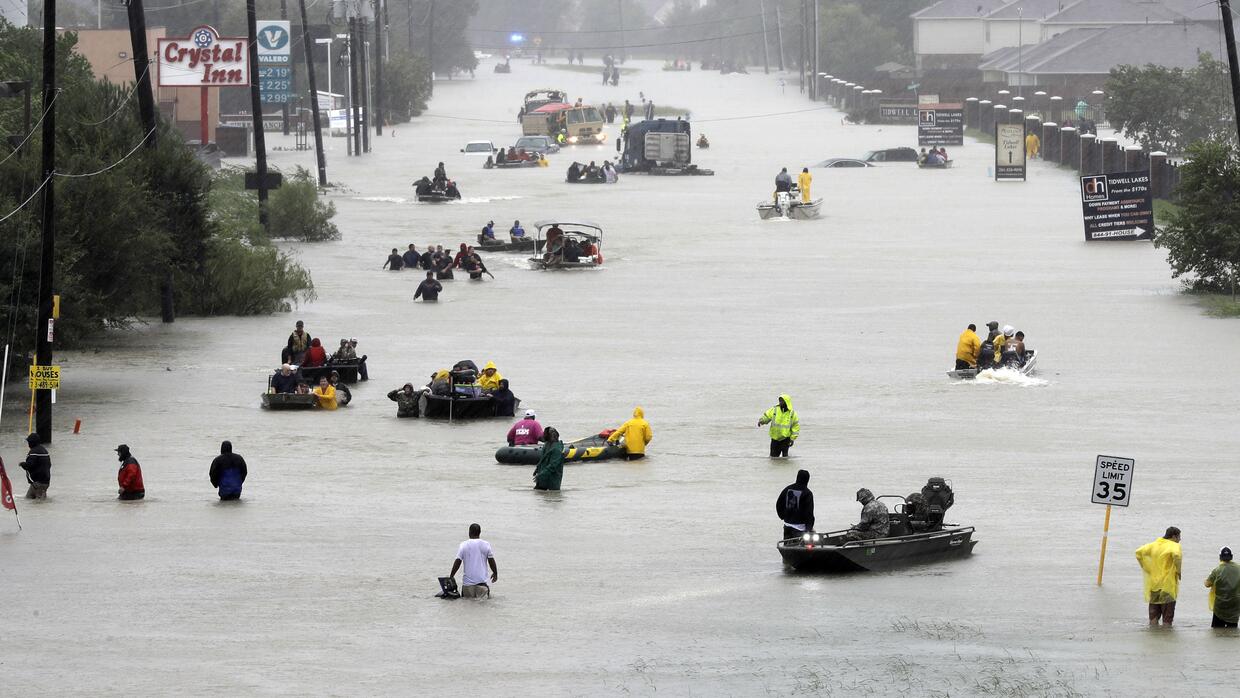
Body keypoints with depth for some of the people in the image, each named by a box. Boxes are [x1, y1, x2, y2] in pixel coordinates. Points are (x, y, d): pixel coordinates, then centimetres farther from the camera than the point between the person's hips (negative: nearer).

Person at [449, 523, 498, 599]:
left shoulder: (463, 545, -1)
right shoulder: (486, 545, 1)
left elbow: (457, 562, -2)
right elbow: (491, 561, 6)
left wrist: (451, 576, 9)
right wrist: (495, 573, 23)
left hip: (467, 581, 0)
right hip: (482, 580, 0)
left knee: (465, 598, 11)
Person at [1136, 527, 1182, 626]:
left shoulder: (1154, 545, 9)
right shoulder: (1174, 546, -8)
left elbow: (1139, 552, 5)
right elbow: (1176, 555, -29)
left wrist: (1146, 568, 7)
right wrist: (1178, 571, -15)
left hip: (1154, 585, 5)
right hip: (1168, 585, -5)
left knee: (1153, 616, 12)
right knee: (1167, 618, 3)